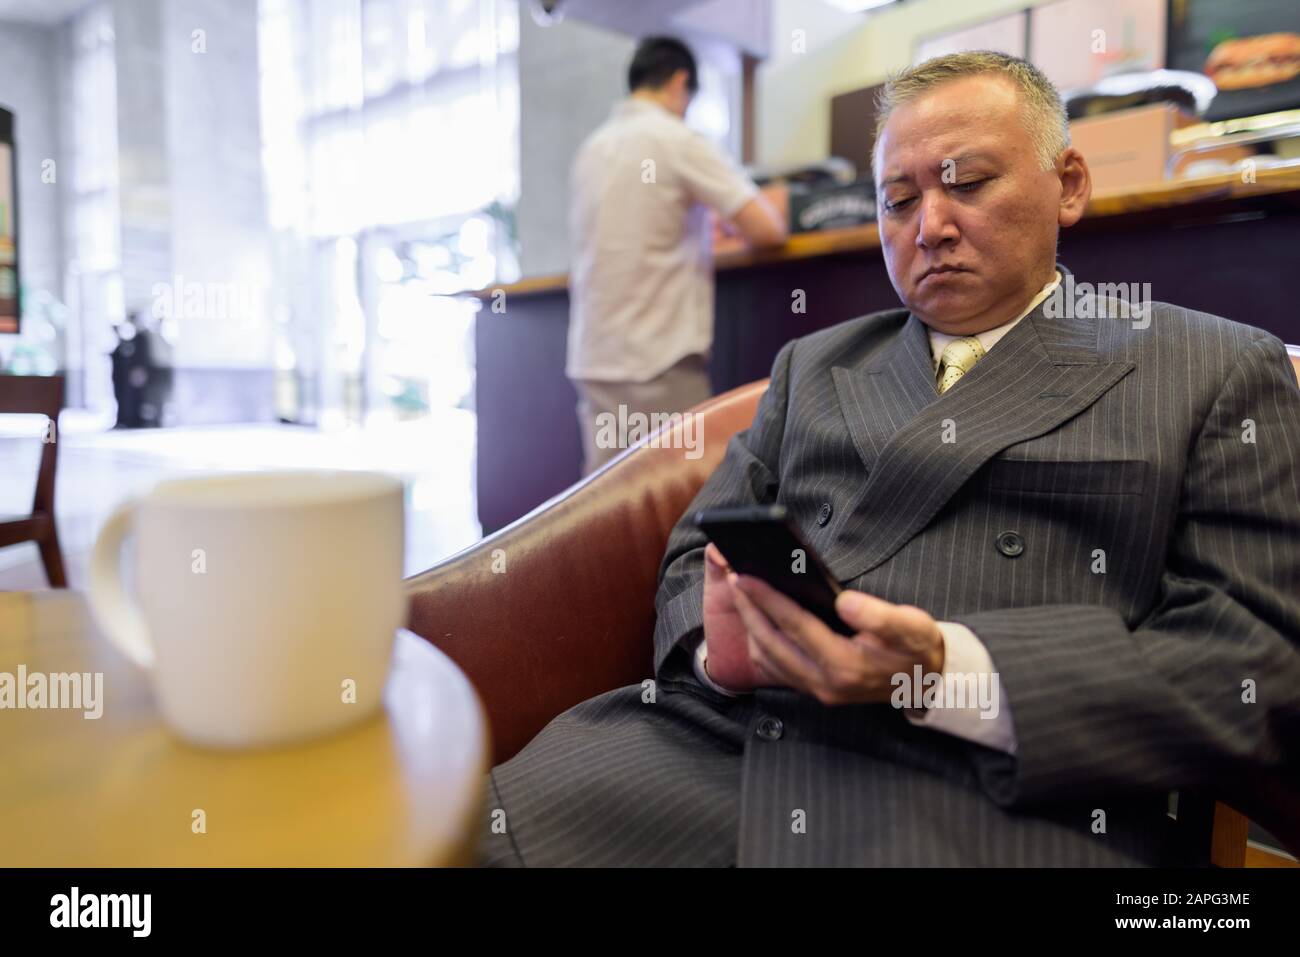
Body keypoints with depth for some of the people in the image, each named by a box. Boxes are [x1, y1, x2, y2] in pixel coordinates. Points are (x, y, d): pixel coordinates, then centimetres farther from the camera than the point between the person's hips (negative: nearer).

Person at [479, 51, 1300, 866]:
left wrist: (946, 671, -19)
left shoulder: (1219, 372, 6)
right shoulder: (813, 364, 17)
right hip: (722, 742, 2)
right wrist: (720, 639, -10)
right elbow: (697, 554, 15)